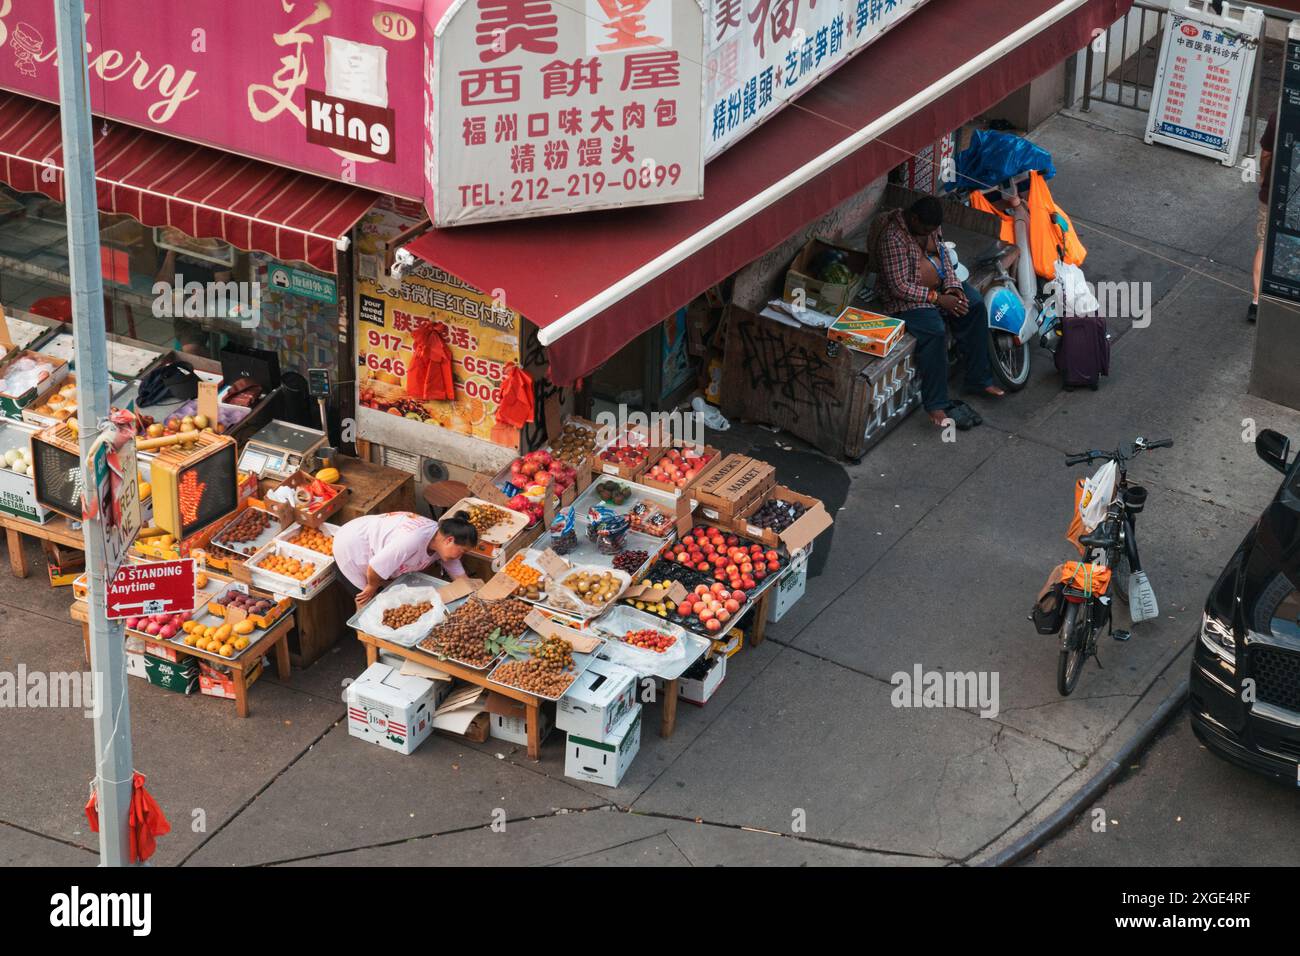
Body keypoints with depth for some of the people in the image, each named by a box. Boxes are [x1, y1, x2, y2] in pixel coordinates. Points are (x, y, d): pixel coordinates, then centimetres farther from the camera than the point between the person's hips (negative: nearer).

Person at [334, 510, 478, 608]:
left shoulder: (442, 541, -12)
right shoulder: (414, 539, -40)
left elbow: (460, 578, 0)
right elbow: (374, 568, -32)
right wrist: (372, 587, -13)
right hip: (351, 549, -8)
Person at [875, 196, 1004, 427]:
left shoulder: (930, 224, -2)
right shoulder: (893, 238, -26)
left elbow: (942, 253, 10)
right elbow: (899, 287, -26)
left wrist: (953, 286, -7)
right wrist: (938, 299, -25)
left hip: (940, 286, 8)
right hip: (908, 298, -8)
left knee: (975, 306, -13)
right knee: (934, 332, -32)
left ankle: (978, 379, -4)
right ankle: (935, 404, -24)